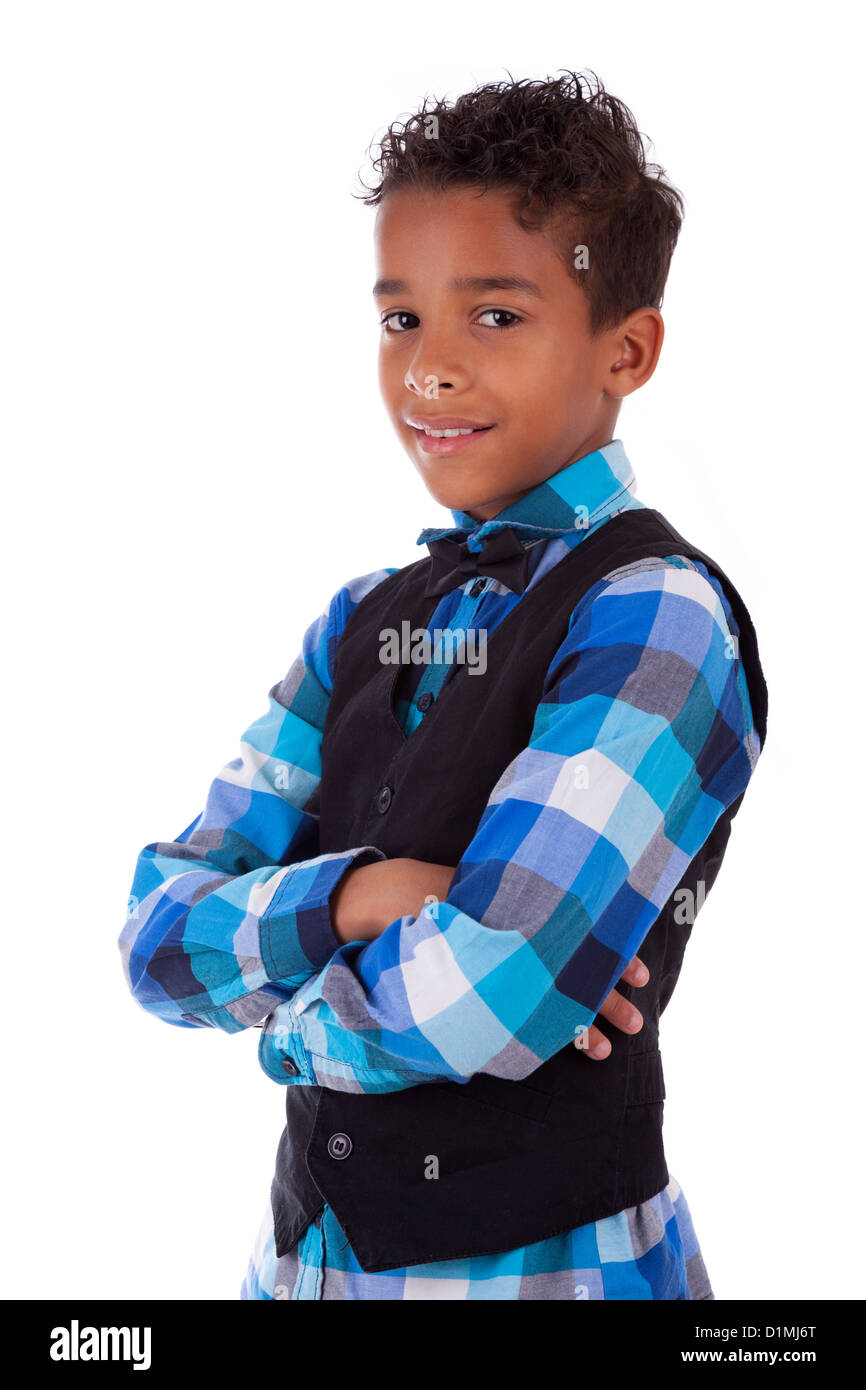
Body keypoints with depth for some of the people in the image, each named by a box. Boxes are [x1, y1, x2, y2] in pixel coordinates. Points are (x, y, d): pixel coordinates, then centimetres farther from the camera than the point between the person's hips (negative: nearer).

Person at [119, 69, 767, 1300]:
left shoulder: (657, 618, -16)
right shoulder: (363, 622, 5)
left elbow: (487, 1001, -26)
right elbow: (160, 940, -2)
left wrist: (287, 1014, -8)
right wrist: (354, 898, -20)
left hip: (546, 1258, -6)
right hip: (305, 1244, 6)